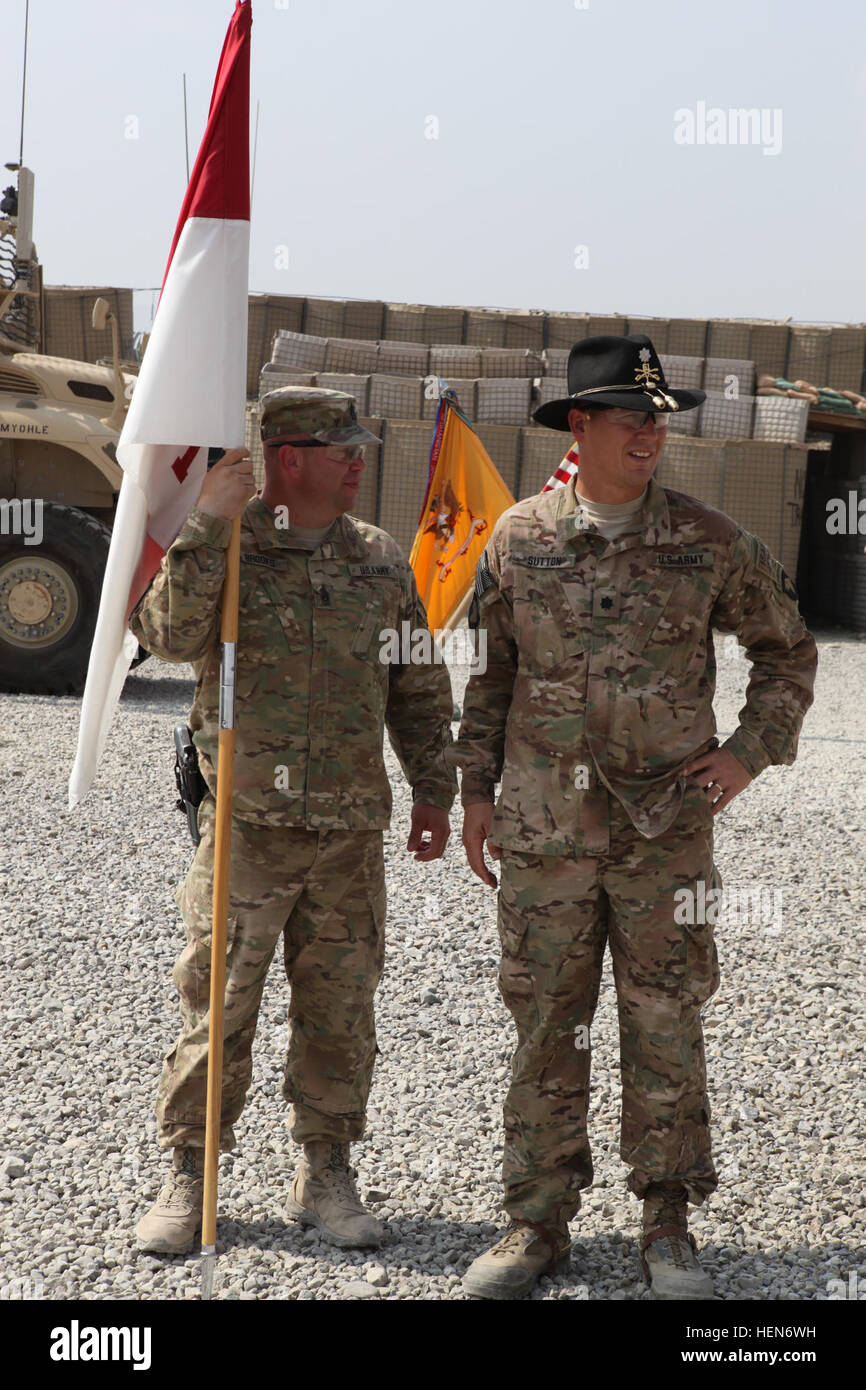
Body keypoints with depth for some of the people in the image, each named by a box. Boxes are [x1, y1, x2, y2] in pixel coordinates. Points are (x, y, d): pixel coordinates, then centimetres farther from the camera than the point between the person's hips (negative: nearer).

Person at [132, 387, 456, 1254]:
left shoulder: (380, 560, 8)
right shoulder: (219, 549, -3)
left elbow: (419, 688, 15)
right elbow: (168, 634, -22)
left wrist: (433, 790, 13)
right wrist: (209, 522, -24)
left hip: (351, 833, 4)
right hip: (247, 823, -3)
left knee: (339, 1011, 9)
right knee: (216, 1004, 0)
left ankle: (325, 1175, 23)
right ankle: (188, 1175, 13)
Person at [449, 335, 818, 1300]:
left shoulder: (708, 543, -1)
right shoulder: (519, 538, 2)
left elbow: (787, 651, 11)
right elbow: (488, 670, 11)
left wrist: (750, 751, 0)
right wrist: (476, 792, 9)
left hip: (666, 827, -1)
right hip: (544, 827, 1)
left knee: (665, 1026, 5)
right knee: (545, 1023, 7)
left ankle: (668, 1228, 18)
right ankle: (538, 1221, 19)